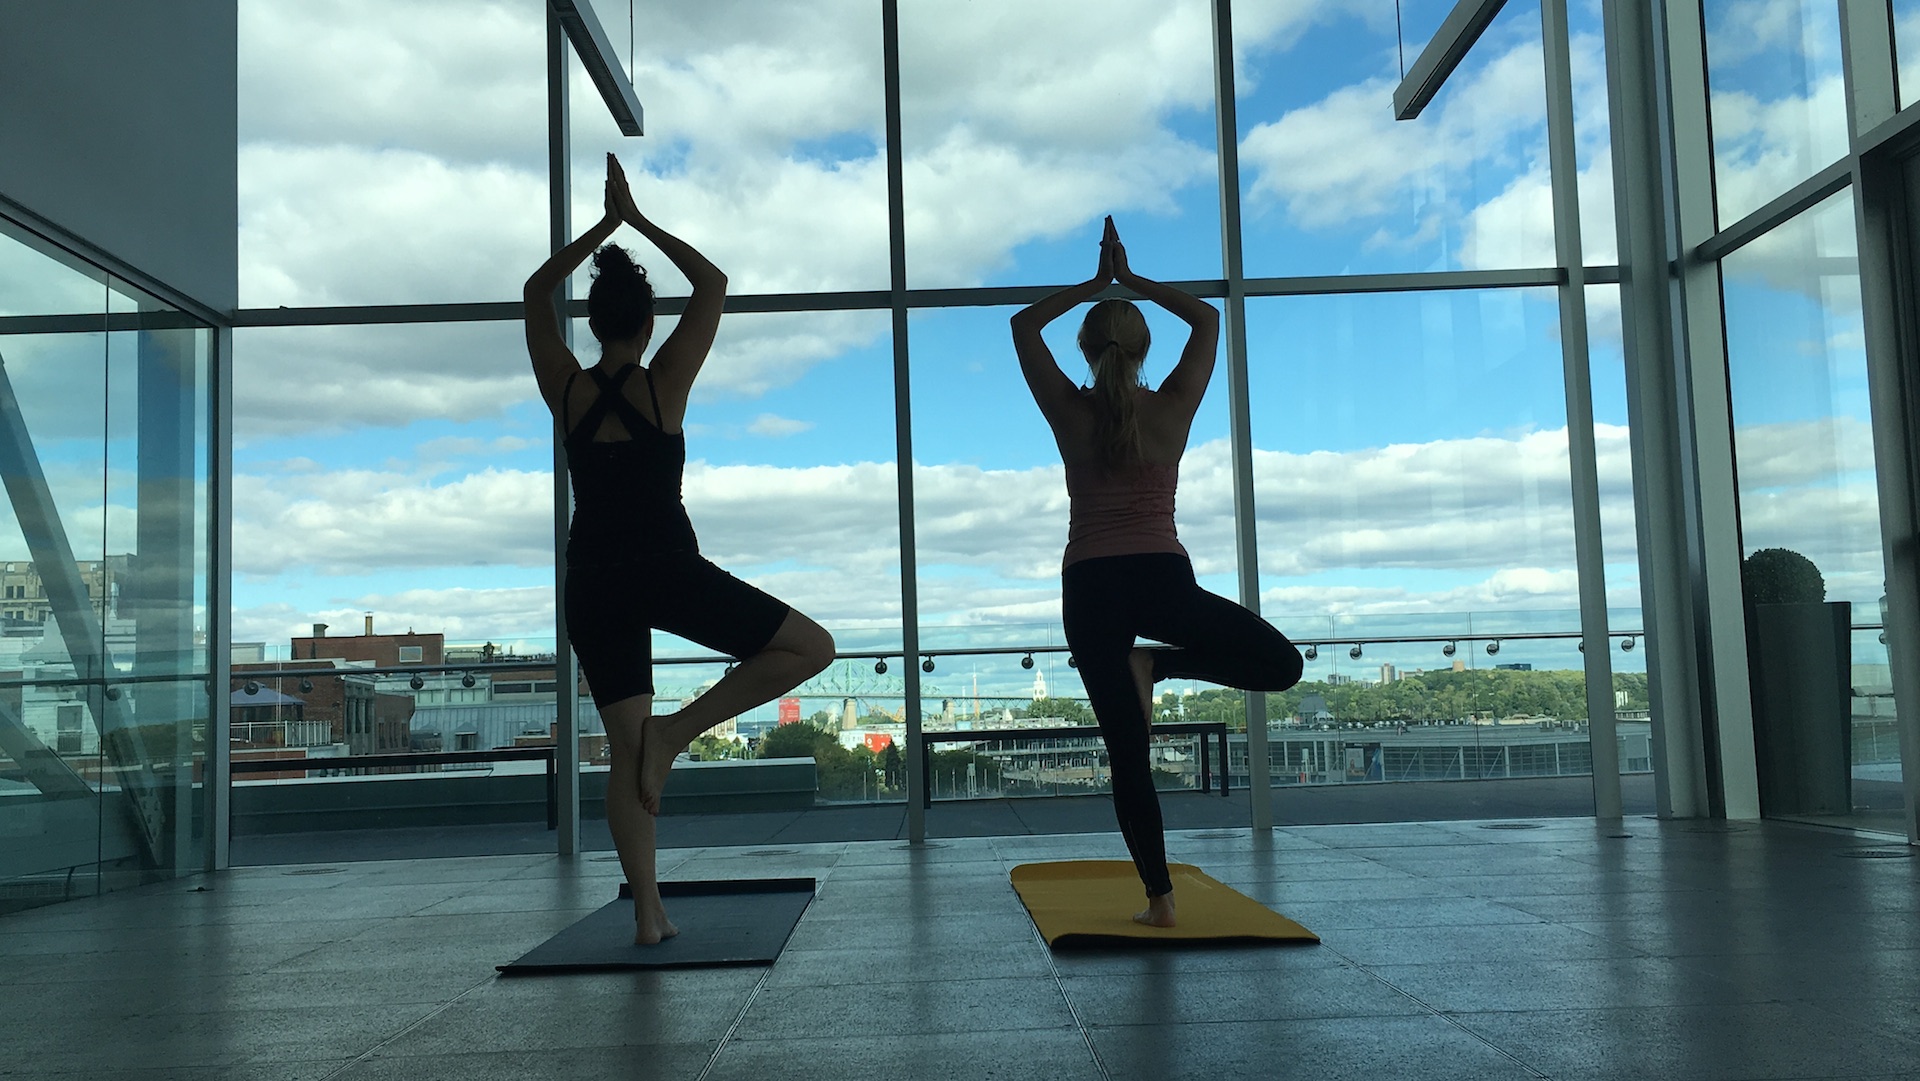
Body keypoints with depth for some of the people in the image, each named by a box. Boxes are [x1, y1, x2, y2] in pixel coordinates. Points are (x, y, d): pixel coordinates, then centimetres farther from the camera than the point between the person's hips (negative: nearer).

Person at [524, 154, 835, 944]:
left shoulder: (566, 389, 3)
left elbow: (536, 293, 19)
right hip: (668, 571, -4)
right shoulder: (664, 382, -4)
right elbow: (714, 285, 7)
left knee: (626, 748, 8)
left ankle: (648, 914, 4)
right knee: (812, 647, 6)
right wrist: (639, 220, 13)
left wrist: (605, 224, 21)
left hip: (592, 582, 4)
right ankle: (678, 729, -8)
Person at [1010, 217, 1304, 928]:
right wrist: (1132, 281, 20)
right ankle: (1156, 666, -2)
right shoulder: (1172, 408, 3)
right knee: (1281, 665, 14)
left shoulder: (1069, 412, 2)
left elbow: (1024, 325, 16)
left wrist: (1094, 284, 20)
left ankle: (1159, 898, 2)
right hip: (1163, 580, -1)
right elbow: (1208, 319, 18)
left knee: (1127, 753, 5)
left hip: (1090, 589, 2)